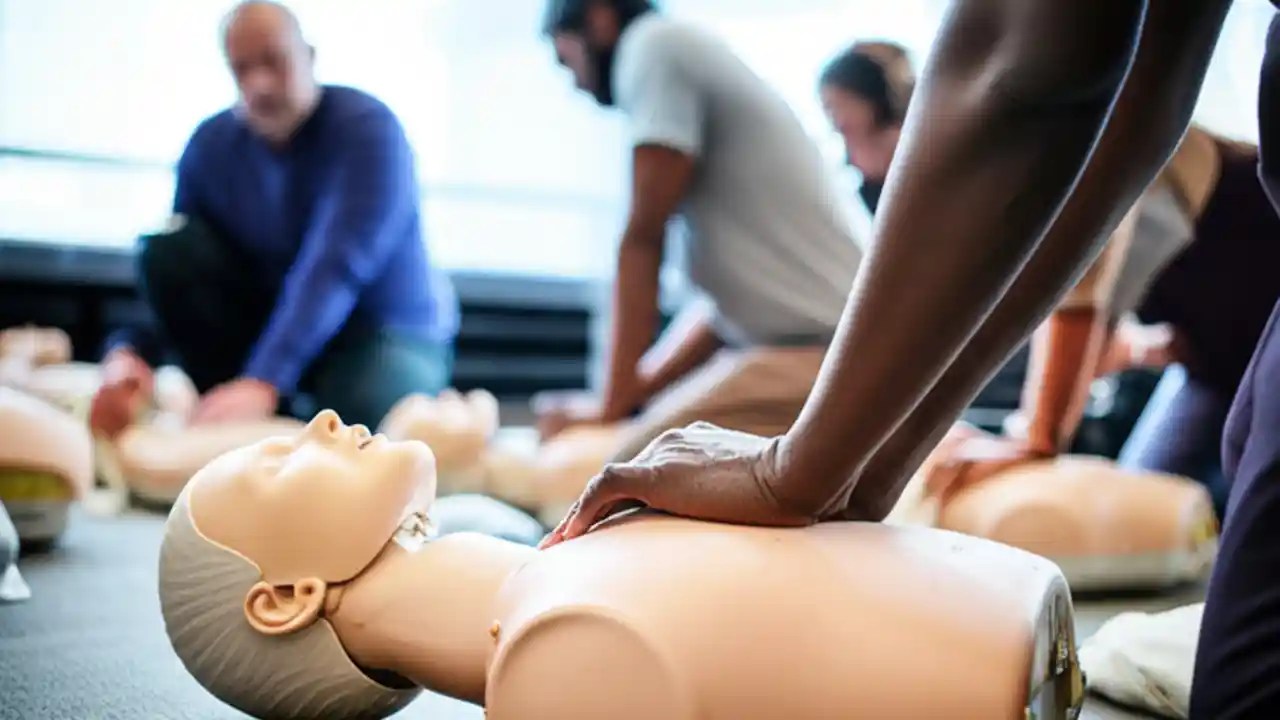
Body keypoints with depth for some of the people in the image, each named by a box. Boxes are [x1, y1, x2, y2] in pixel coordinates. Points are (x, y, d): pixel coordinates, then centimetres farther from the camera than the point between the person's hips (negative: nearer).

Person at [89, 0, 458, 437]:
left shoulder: (367, 130, -22)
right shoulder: (211, 146, -6)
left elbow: (336, 269, -35)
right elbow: (168, 275, -6)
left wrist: (263, 383, -48)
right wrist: (128, 350, -29)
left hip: (388, 328, -4)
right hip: (274, 321, 5)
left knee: (368, 412, -39)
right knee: (169, 249, -19)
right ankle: (243, 422, -11)